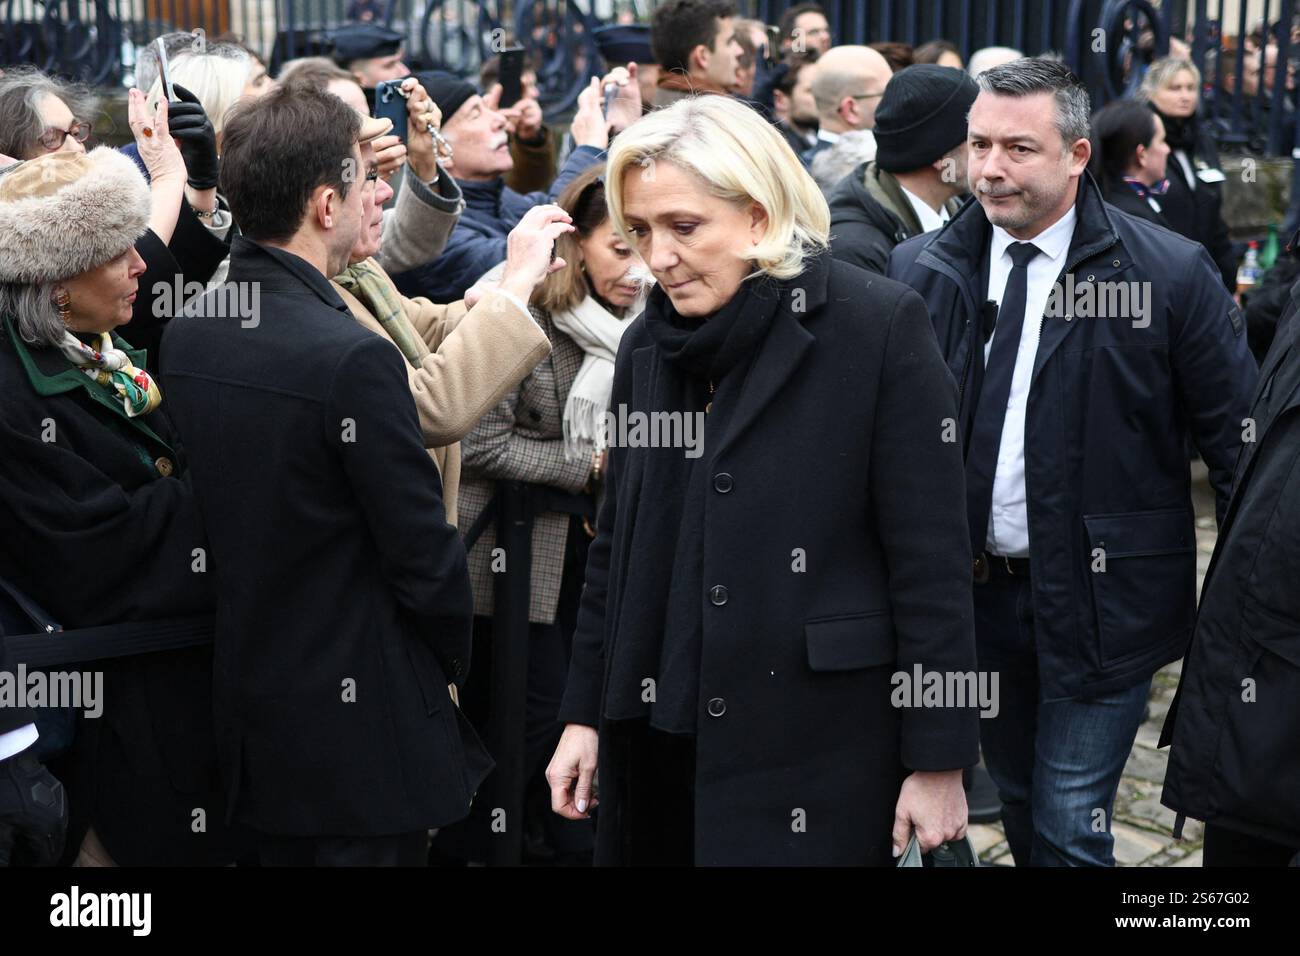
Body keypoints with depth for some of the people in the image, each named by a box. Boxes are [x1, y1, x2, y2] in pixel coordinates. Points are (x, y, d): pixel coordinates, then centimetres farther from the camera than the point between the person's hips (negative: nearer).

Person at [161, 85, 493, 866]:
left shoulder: (185, 334, 0)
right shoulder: (353, 360, -24)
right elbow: (425, 554, -17)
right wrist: (452, 664, 1)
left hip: (249, 713, 7)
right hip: (363, 721, -7)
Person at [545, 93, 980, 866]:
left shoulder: (880, 326, -11)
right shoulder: (648, 345, 6)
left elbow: (931, 561, -11)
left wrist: (938, 760, -11)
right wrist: (586, 712, 11)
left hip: (818, 751, -5)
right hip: (658, 738, 5)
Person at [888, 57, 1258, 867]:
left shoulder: (1170, 274, -11)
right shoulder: (920, 270, -2)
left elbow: (1236, 436, -7)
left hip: (1099, 598, -4)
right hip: (975, 592, 4)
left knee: (1070, 830, 1)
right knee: (1021, 814, 19)